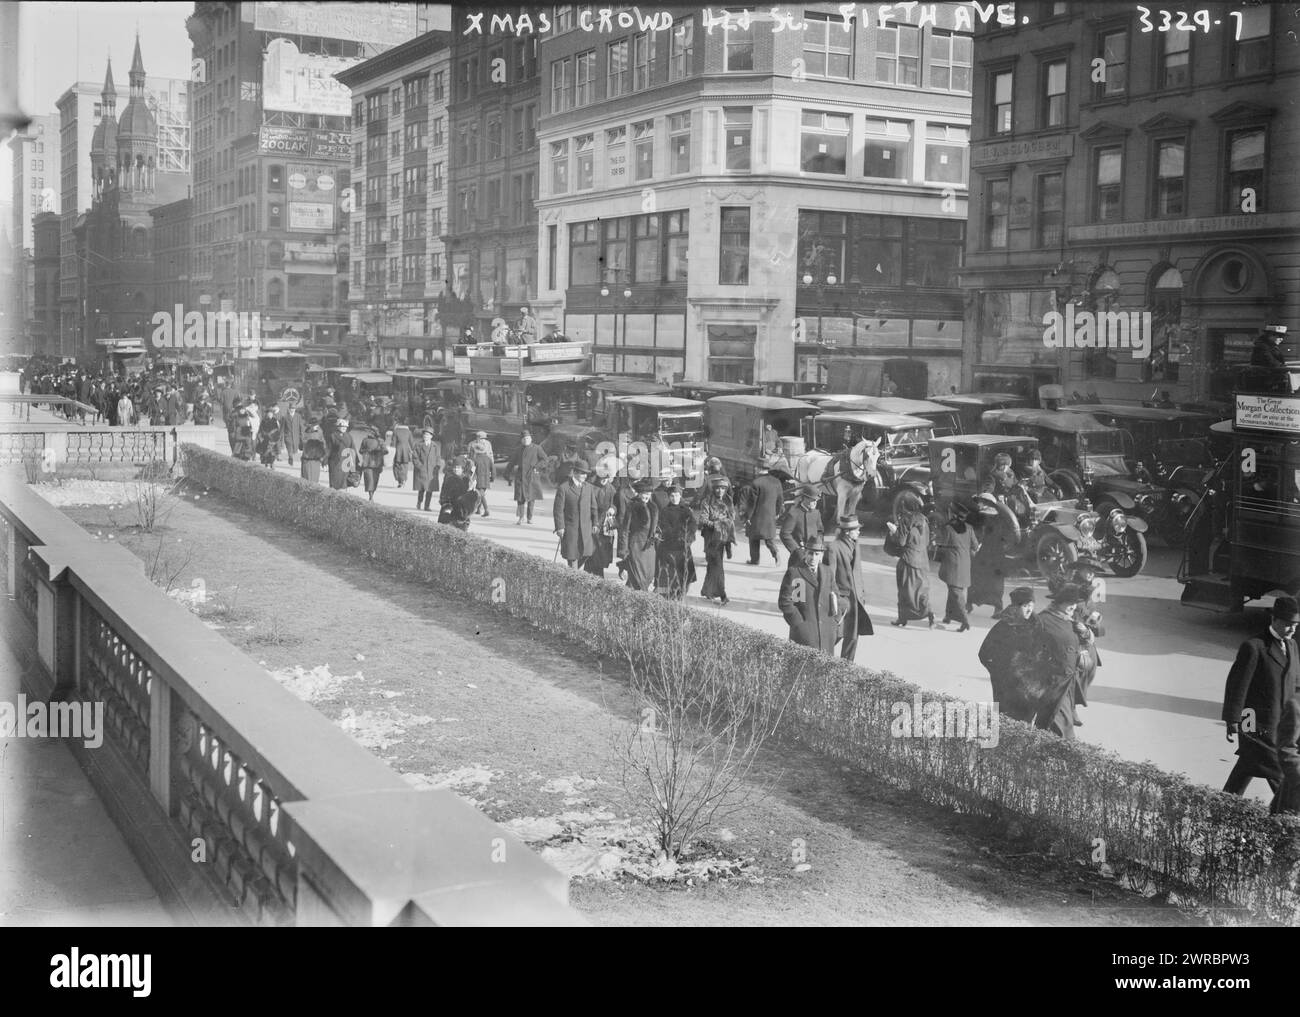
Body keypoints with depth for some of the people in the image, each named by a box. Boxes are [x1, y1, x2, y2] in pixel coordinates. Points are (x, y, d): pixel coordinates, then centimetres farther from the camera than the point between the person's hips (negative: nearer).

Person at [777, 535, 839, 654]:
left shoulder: (827, 571, 13)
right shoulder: (794, 572, -4)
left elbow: (834, 598, 18)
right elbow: (784, 602, -7)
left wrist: (835, 624, 9)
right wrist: (799, 623, -10)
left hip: (826, 632, 5)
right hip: (804, 632, -5)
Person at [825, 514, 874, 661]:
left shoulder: (855, 546, 12)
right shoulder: (834, 548, -13)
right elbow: (830, 576, -13)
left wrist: (863, 593, 14)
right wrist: (836, 598, -15)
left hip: (856, 599, 7)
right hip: (842, 598, -7)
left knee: (852, 635, 10)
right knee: (837, 634, -5)